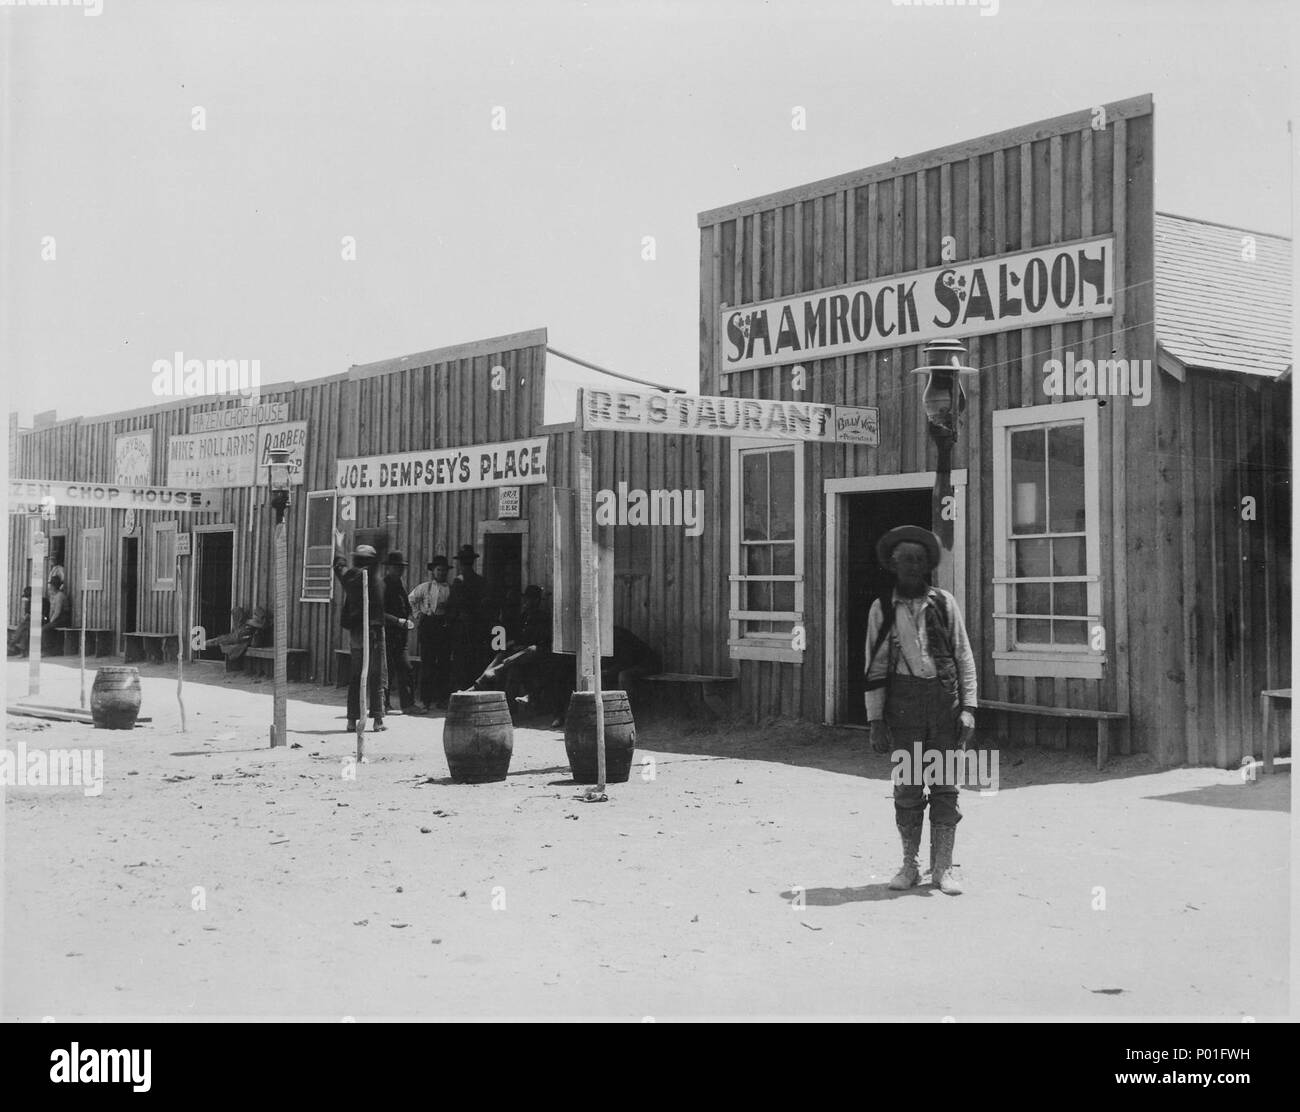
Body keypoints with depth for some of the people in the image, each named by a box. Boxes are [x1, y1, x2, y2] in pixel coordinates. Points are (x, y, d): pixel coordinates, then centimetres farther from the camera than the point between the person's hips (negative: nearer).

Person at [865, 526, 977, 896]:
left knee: (945, 786, 2)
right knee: (907, 786, 3)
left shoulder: (944, 603, 7)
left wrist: (968, 708, -2)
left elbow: (964, 657, 7)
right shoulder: (882, 608, 6)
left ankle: (942, 867, 11)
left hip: (945, 698, 0)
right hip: (904, 698, 0)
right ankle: (909, 865, 16)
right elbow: (875, 666, 5)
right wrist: (875, 719, 0)